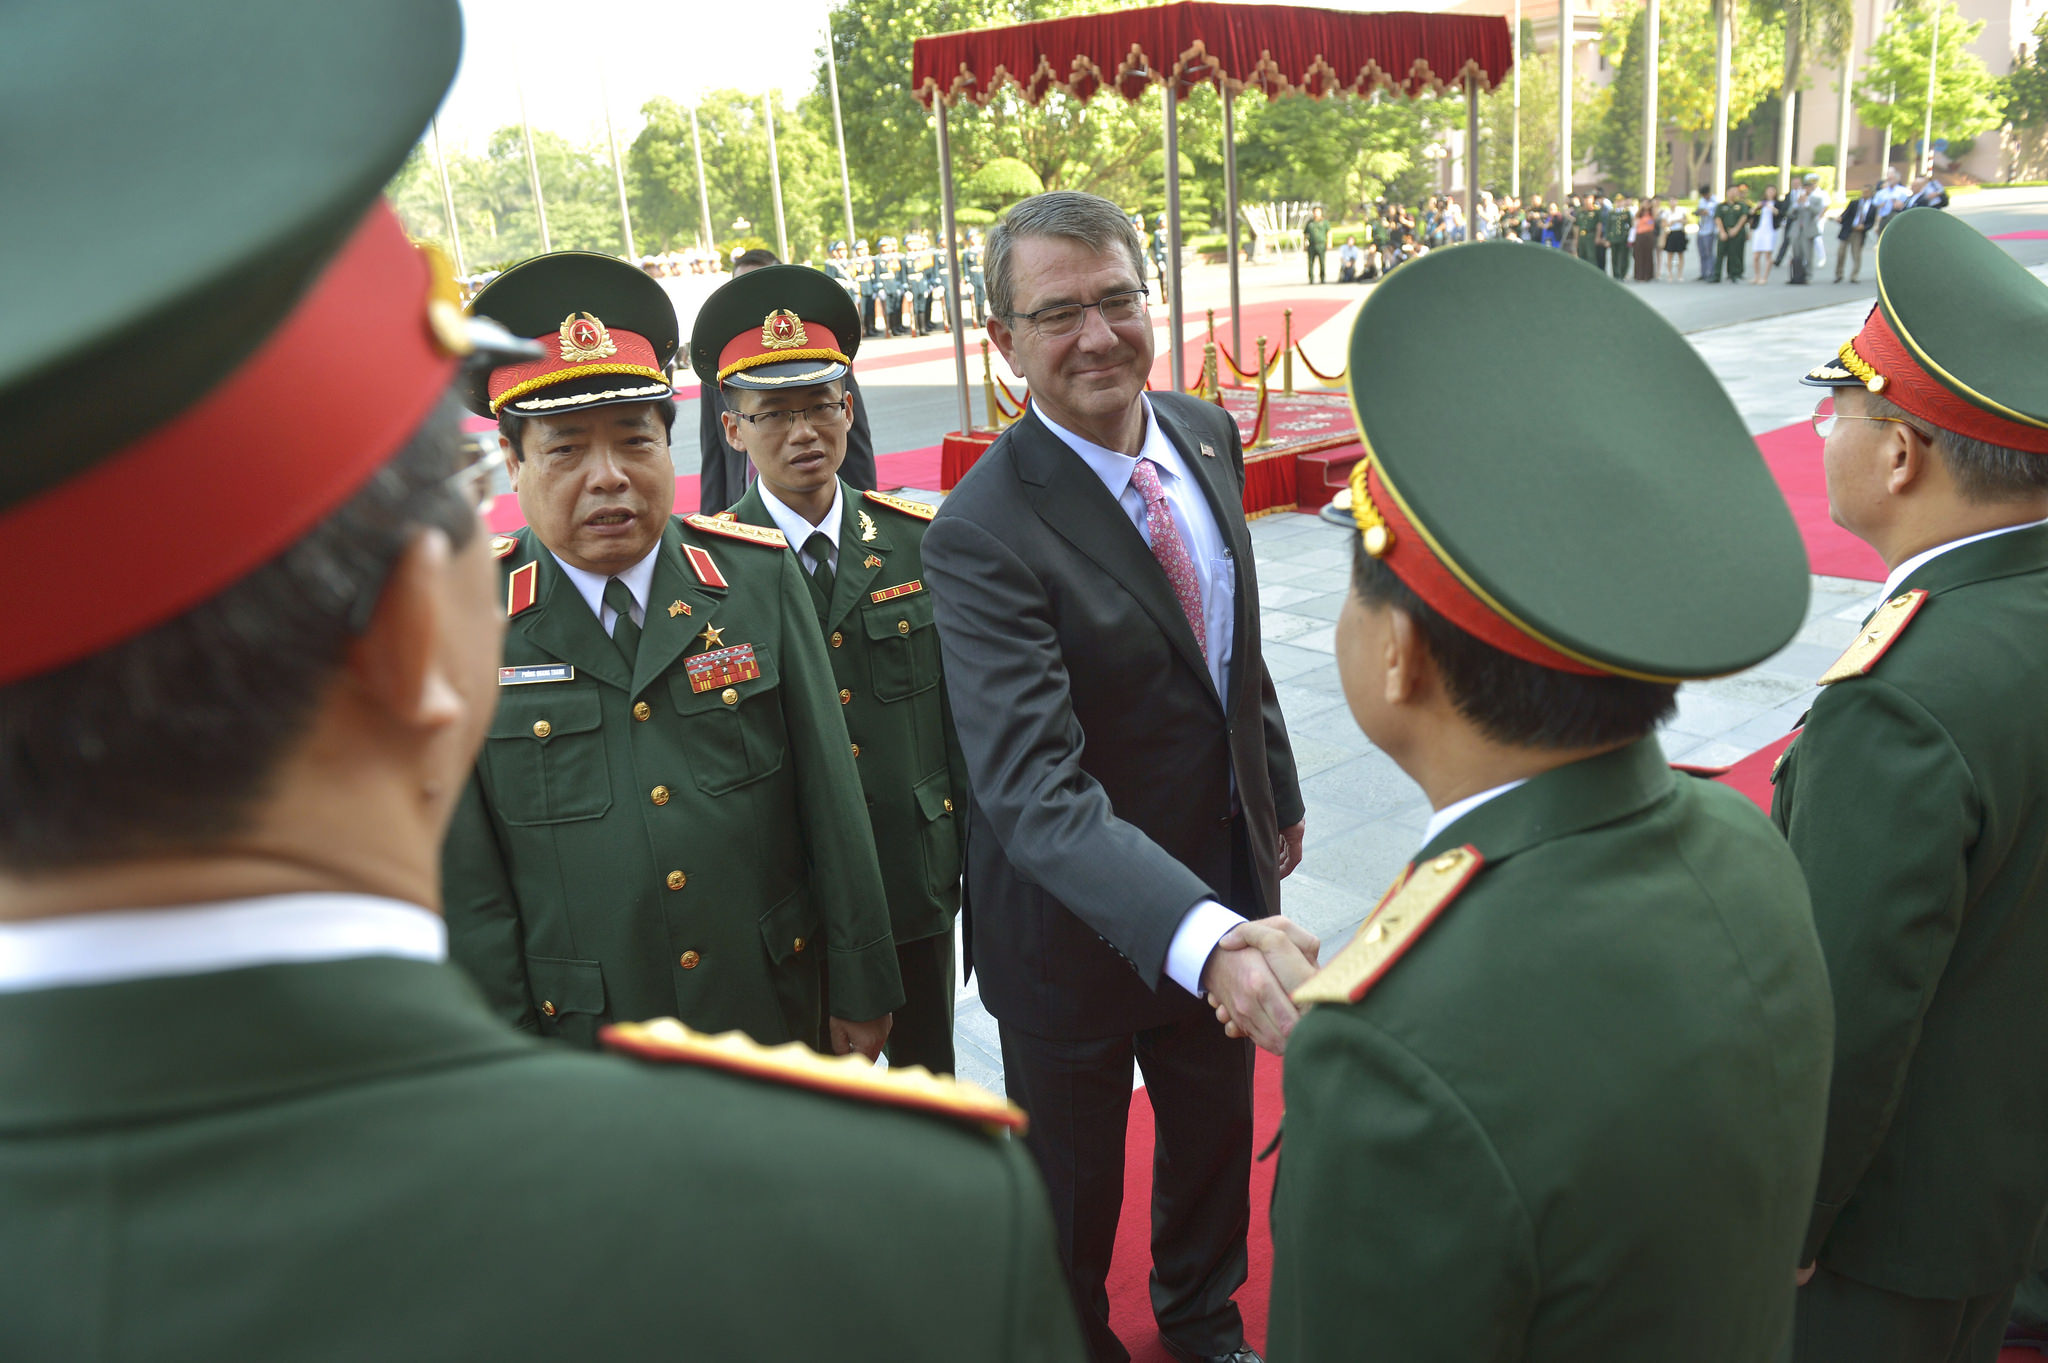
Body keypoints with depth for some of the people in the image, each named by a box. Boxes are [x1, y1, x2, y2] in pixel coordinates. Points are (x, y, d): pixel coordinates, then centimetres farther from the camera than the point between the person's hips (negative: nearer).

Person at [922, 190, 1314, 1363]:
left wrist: (1279, 794, 17)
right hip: (1080, 926, -6)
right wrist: (1206, 938, -53)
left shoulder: (1208, 438, -4)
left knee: (1216, 1135, 29)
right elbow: (1033, 791, -39)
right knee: (1075, 1186, 20)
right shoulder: (984, 537, -29)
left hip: (1225, 889, 6)